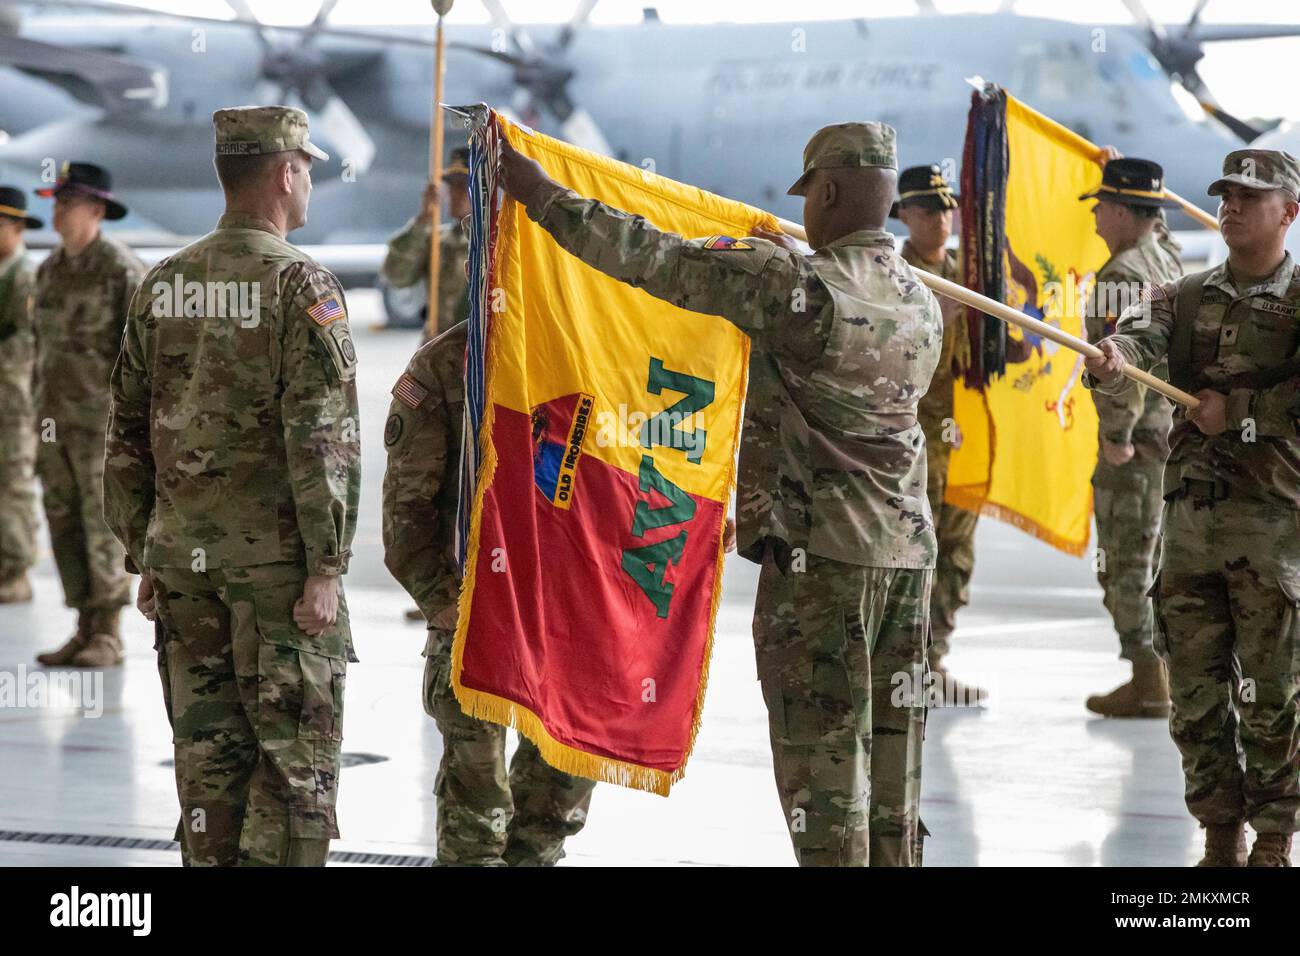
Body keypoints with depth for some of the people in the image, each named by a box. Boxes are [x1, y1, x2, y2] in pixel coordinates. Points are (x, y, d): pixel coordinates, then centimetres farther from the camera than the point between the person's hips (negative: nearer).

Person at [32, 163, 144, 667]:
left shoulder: (123, 269, -12)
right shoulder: (51, 271, 11)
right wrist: (39, 423, 15)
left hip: (104, 415, -7)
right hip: (58, 415, 7)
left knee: (104, 525, -5)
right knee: (65, 524, 6)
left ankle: (109, 637, 2)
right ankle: (86, 631, 12)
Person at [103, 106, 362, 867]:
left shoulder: (163, 284, 8)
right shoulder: (300, 284, -11)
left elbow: (128, 431, 11)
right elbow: (324, 439, -16)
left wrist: (144, 553, 17)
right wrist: (327, 567, -14)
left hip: (182, 549, 6)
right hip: (275, 552, -6)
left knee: (207, 747, 11)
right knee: (295, 753, 0)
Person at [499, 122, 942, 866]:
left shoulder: (795, 285, -15)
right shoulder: (924, 303, 9)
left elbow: (653, 259, -15)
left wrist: (537, 190, -8)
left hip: (823, 556, -7)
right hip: (910, 551, 7)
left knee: (823, 755, -2)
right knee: (892, 758, 12)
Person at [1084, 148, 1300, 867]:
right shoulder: (1187, 298, 11)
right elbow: (1141, 333, -10)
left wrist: (1236, 411, -15)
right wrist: (1111, 359, -32)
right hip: (1190, 515, 4)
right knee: (1196, 693, 8)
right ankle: (1222, 839, 19)